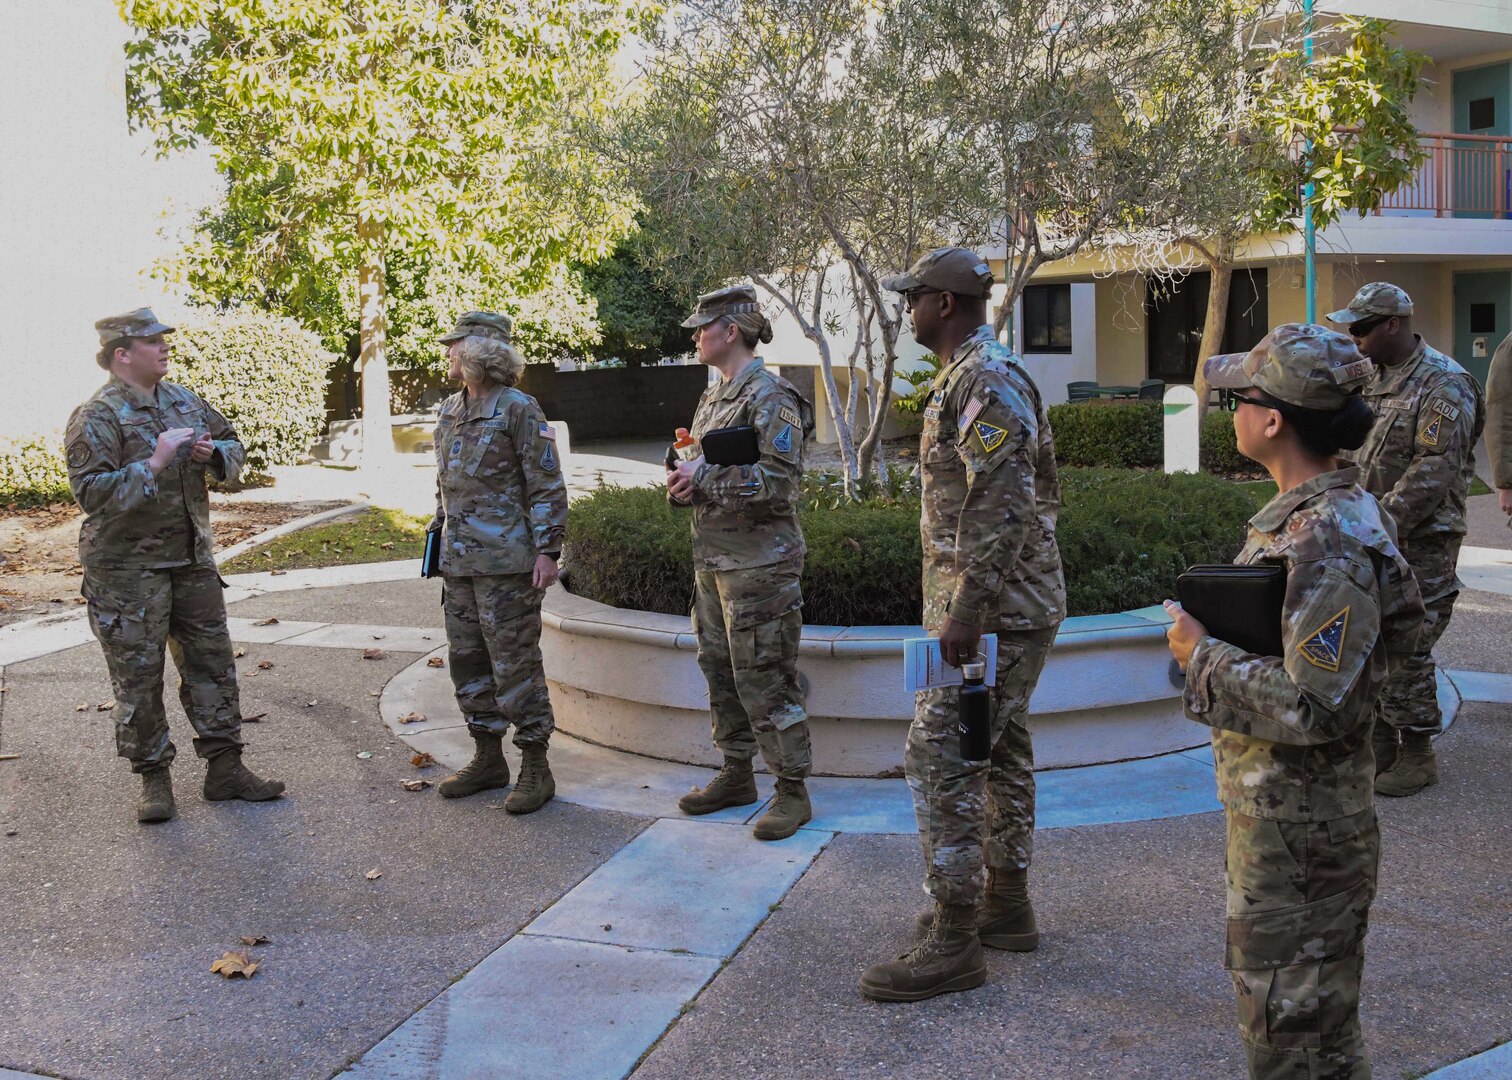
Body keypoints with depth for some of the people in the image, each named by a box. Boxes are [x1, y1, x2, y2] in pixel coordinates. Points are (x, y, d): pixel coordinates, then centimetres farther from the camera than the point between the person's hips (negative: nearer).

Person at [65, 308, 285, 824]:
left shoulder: (184, 400, 8)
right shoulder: (97, 417, -13)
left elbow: (233, 443, 19)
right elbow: (91, 491, -22)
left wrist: (214, 453, -4)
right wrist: (154, 462, -27)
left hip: (192, 558, 7)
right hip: (127, 568, -7)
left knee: (211, 661, 10)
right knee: (138, 675, 2)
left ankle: (224, 767, 20)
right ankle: (153, 778, 14)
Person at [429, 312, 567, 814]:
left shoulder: (519, 410, -9)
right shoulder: (450, 410, 14)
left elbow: (548, 486, -10)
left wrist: (547, 551, -15)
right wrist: (439, 536, 19)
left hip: (506, 561, -8)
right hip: (459, 561, 8)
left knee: (515, 662, -4)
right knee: (467, 660, 12)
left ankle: (535, 768, 5)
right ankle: (487, 758, 25)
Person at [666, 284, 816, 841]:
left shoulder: (770, 397, -13)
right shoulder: (713, 396, 15)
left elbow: (779, 481, -20)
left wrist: (705, 477, -18)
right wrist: (682, 481, 0)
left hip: (759, 563, -9)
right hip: (712, 559, 9)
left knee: (765, 678, -5)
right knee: (720, 670, 15)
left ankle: (792, 790, 4)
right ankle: (736, 775, 27)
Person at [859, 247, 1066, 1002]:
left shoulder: (987, 385, -18)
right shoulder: (973, 378, 16)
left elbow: (1002, 508, -27)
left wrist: (965, 613, -26)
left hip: (994, 611, -11)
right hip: (1007, 607, 11)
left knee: (940, 757, -9)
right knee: (1000, 752, 17)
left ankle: (954, 943, -3)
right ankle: (1006, 906, 28)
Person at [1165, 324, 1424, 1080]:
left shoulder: (1328, 543, -26)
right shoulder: (1304, 516, 6)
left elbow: (1315, 705, -29)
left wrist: (1205, 657, -19)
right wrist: (1207, 639, 6)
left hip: (1299, 830, -10)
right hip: (1276, 812, 10)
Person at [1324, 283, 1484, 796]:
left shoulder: (1444, 384, -14)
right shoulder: (1372, 380, 12)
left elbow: (1434, 472, -21)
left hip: (1420, 543, -8)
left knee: (1405, 652, -3)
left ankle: (1417, 757, 11)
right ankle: (1379, 748, 24)